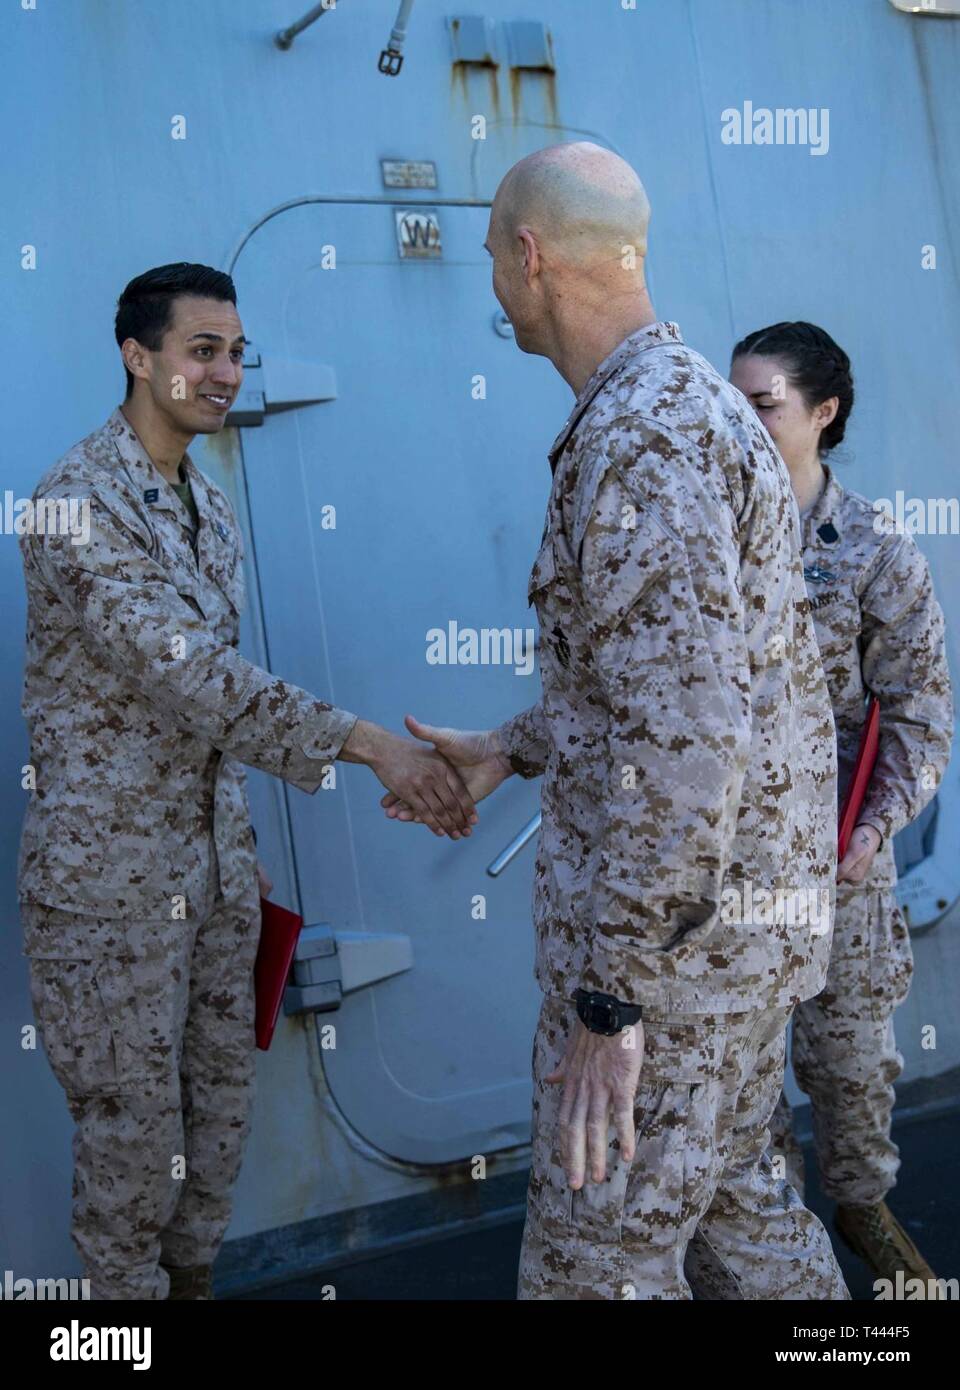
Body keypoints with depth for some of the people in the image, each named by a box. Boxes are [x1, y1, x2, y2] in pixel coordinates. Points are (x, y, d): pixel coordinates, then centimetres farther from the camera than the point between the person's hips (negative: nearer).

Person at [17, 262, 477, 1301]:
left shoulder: (210, 510, 11)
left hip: (214, 858, 8)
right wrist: (368, 743, -32)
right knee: (134, 1122, 4)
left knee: (220, 1102, 15)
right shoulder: (80, 501, -17)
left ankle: (192, 1277, 32)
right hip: (112, 872, -8)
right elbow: (186, 673, -28)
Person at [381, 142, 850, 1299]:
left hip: (668, 924, -10)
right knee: (725, 1193, 24)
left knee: (597, 1257, 4)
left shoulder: (641, 435, -21)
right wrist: (511, 752, 22)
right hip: (740, 901, 10)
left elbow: (684, 737, -28)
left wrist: (611, 998, -24)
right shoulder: (687, 405, 12)